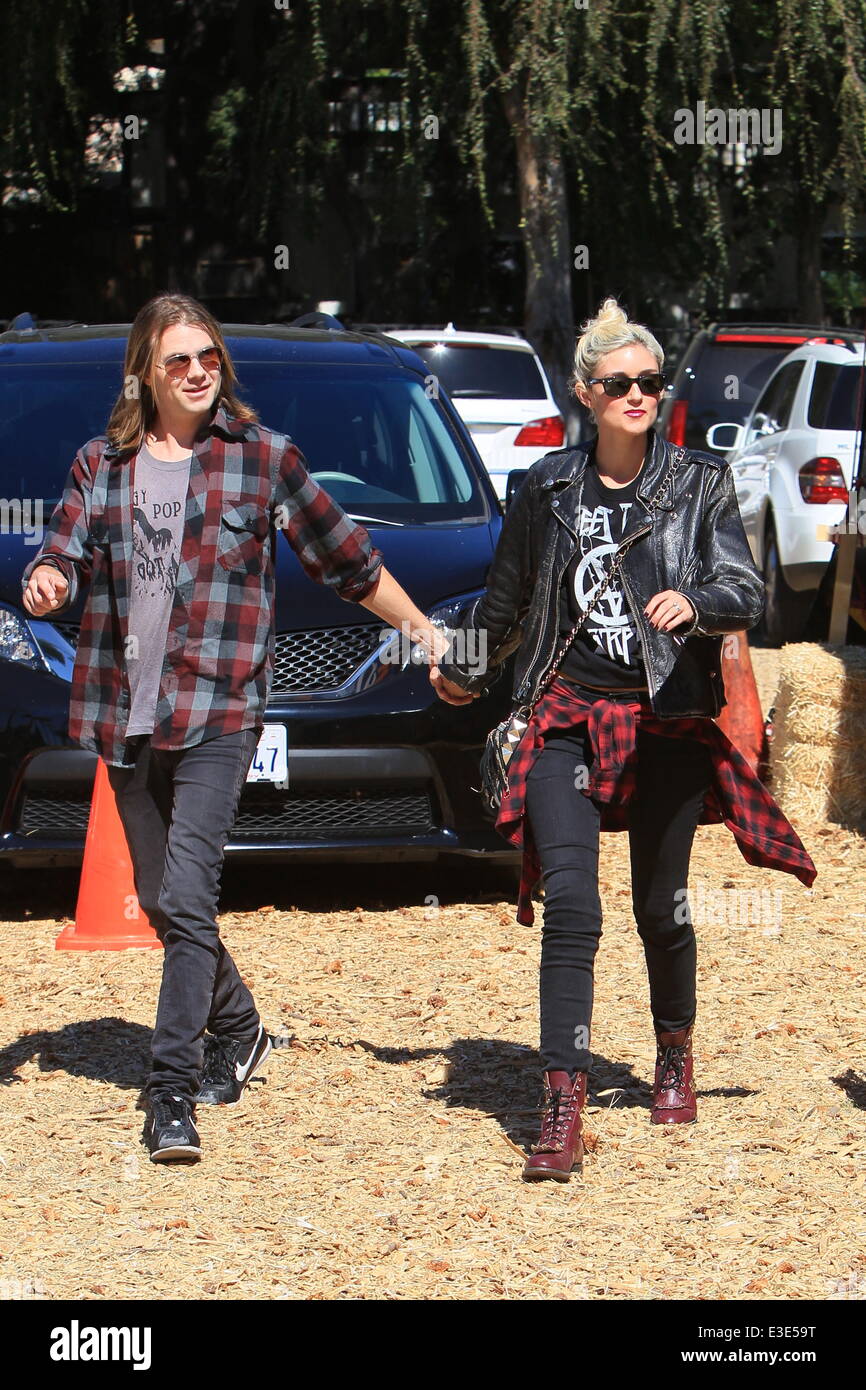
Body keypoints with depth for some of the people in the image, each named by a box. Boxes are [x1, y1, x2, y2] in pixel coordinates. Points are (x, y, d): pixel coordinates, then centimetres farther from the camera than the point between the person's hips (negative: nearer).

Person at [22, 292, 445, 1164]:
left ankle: (174, 1094, -18)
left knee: (187, 899, -17)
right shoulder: (102, 465, 10)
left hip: (218, 709, -4)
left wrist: (421, 628, 9)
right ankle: (236, 1033, 38)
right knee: (159, 900, 14)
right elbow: (64, 555, 4)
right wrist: (46, 584, -20)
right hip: (125, 712, 4)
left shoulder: (262, 457, 3)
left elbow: (344, 556, 10)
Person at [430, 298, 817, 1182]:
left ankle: (675, 1056, 36)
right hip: (569, 717, 0)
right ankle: (563, 1110, -18)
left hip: (668, 721, 0)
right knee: (570, 901, -14)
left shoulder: (699, 484, 2)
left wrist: (693, 603, -29)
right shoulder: (549, 488, 6)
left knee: (661, 908, 7)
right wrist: (463, 673, 32)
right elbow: (505, 602, 21)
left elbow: (746, 594, -8)